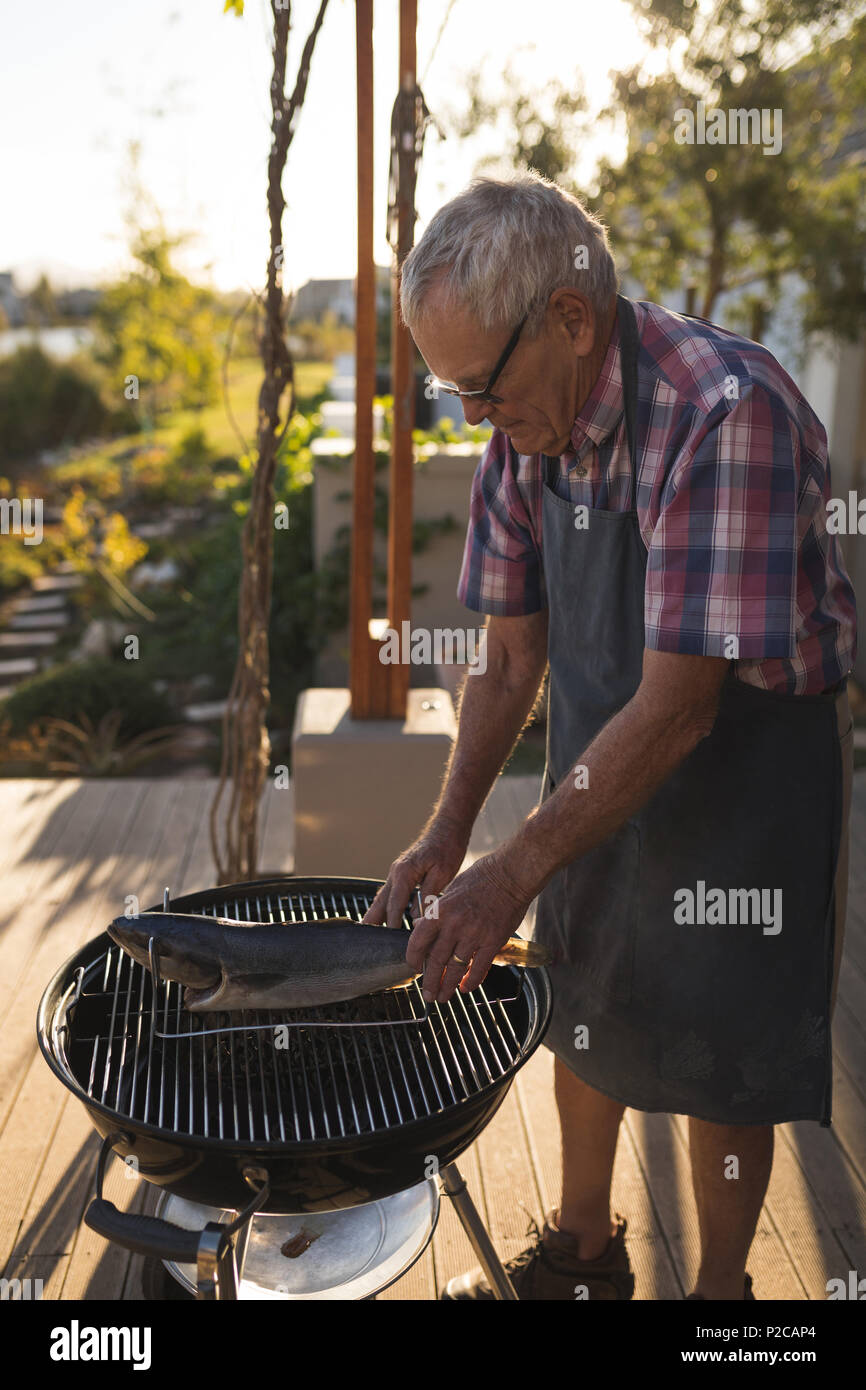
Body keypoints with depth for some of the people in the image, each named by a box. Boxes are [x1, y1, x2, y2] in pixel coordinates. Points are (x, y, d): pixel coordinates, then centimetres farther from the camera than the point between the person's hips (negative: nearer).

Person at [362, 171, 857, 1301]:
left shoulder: (727, 410, -29)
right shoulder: (525, 432, -6)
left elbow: (678, 708, -31)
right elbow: (508, 656, 2)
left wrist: (514, 873, -28)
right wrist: (447, 829, -7)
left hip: (750, 762, -6)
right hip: (599, 775, 7)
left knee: (721, 1060, 8)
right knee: (583, 1017, 19)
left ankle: (720, 1287, 35)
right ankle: (582, 1250, 44)